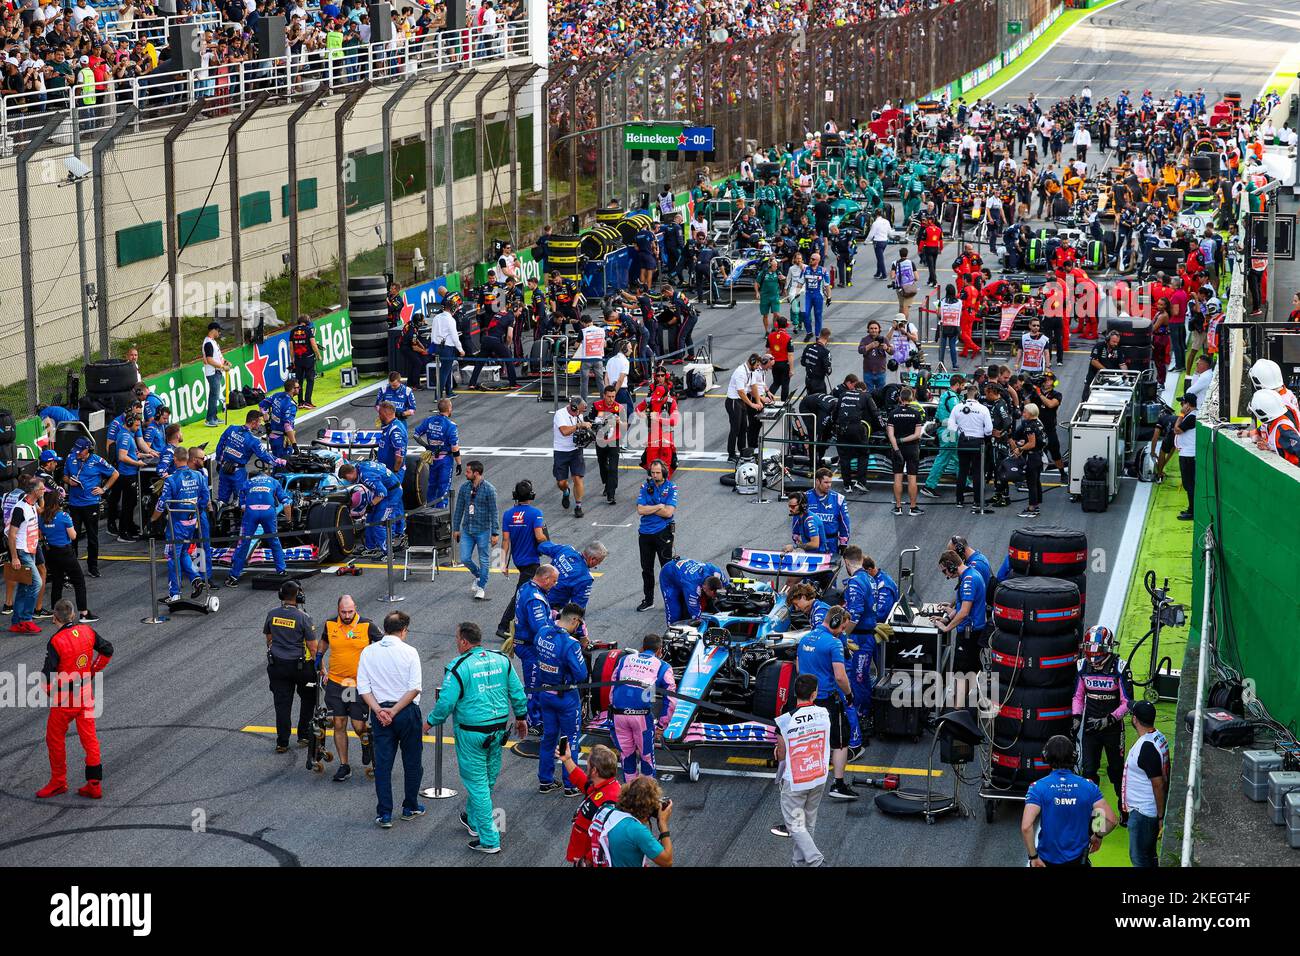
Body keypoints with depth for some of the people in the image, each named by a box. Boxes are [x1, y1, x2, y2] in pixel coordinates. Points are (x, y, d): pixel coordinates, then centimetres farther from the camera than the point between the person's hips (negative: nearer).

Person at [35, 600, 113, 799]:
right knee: (89, 738, 11)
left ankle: (58, 782, 23)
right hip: (87, 694, 6)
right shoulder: (87, 631, -4)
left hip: (64, 699, -5)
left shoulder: (56, 642, -21)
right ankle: (95, 784, 13)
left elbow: (48, 675, -21)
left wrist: (48, 692, -3)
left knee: (55, 739, 13)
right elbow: (107, 651, 10)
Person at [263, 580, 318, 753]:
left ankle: (282, 743, 6)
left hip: (276, 665, 3)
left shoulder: (272, 614, -3)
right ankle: (304, 735, 21)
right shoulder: (303, 617, -16)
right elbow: (312, 646, -13)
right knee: (308, 699, 19)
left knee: (282, 704, 7)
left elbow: (268, 638, 10)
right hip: (300, 665, -3)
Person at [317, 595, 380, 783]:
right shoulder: (330, 625, 0)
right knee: (339, 725, 3)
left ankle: (367, 743, 32)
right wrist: (320, 663, 19)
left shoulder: (367, 626, -10)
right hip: (335, 683, 3)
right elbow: (323, 642, 22)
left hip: (360, 684, -3)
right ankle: (344, 766, 13)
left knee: (359, 726, -3)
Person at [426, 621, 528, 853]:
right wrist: (521, 717, 22)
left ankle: (489, 840, 3)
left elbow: (446, 703, -15)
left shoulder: (458, 667, -16)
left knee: (476, 783, 2)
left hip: (471, 733, -6)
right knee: (487, 779, 21)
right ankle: (473, 821, 43)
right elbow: (517, 692, 7)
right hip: (499, 728, 6)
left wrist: (431, 722, 2)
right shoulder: (502, 660, 1)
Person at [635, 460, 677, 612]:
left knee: (667, 568, -2)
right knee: (646, 569, 12)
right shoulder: (645, 486, 3)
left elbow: (668, 512, -15)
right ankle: (648, 600, 23)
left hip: (663, 532, -4)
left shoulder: (671, 488, -5)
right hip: (645, 532, 4)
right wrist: (659, 506, -12)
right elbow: (640, 510, -6)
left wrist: (649, 509, -9)